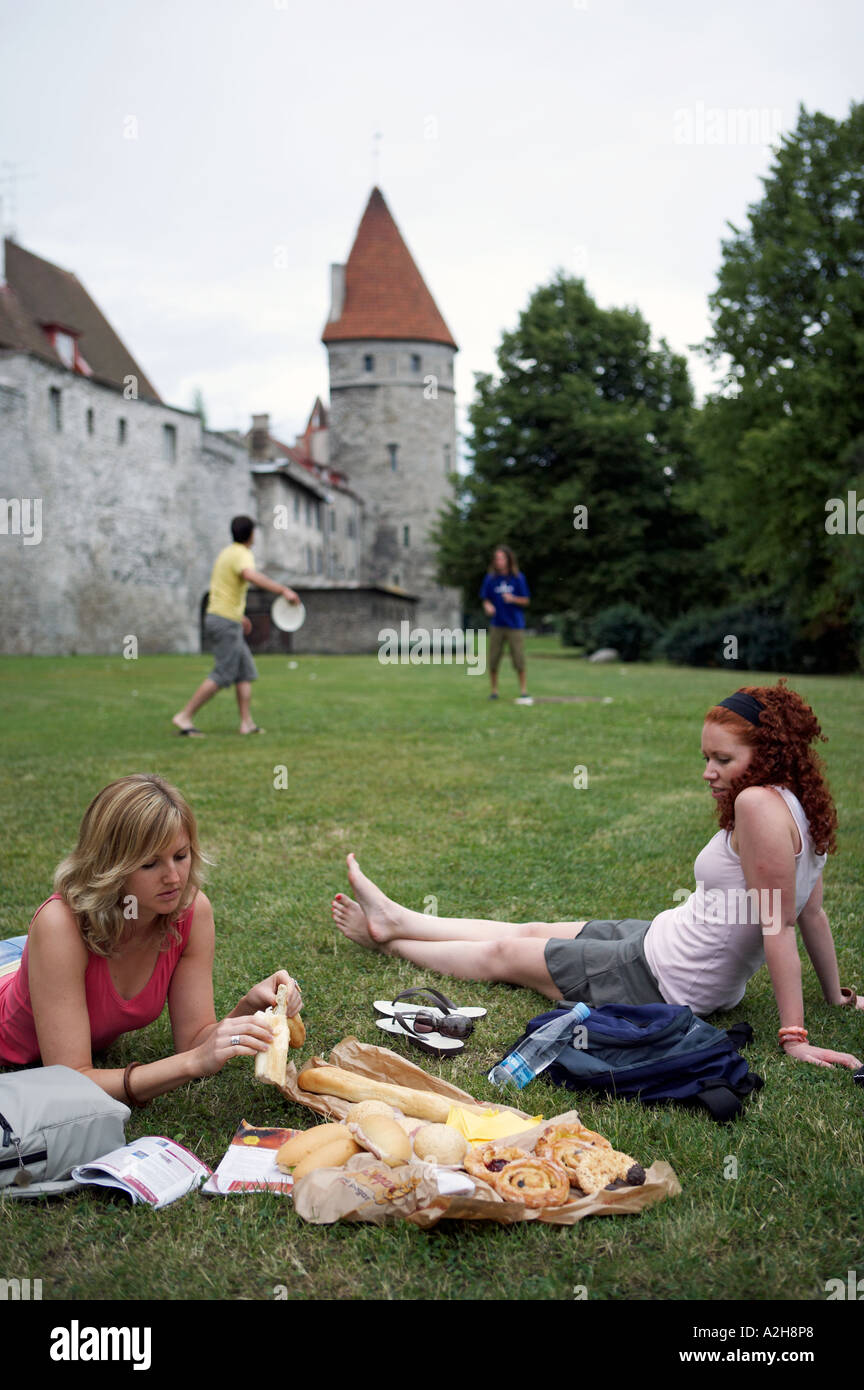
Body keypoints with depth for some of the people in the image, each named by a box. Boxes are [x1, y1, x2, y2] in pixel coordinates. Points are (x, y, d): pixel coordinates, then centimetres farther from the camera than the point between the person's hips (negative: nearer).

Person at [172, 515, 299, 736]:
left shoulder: (226, 553, 16)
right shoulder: (243, 554, -13)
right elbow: (251, 575, -36)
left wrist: (240, 616, 34)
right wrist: (283, 590, -39)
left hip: (216, 617, 10)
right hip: (226, 621, -10)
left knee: (246, 672, 9)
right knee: (222, 676, -8)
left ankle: (247, 722, 6)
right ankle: (185, 716, -7)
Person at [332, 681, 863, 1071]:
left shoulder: (759, 803, -29)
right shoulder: (801, 808, -1)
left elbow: (779, 925, -29)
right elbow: (812, 913, 6)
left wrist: (796, 1037, -26)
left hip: (667, 985, -9)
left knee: (502, 953, 9)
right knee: (530, 931, 19)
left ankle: (388, 937, 31)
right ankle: (394, 920, 35)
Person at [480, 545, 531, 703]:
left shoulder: (518, 578, -3)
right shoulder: (490, 579, 2)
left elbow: (526, 601, 2)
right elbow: (486, 600, 9)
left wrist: (512, 599, -16)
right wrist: (488, 606, -13)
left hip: (515, 626, -2)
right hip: (497, 625, 2)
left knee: (519, 660, -4)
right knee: (493, 660, 2)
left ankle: (524, 691, 6)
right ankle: (494, 691, 17)